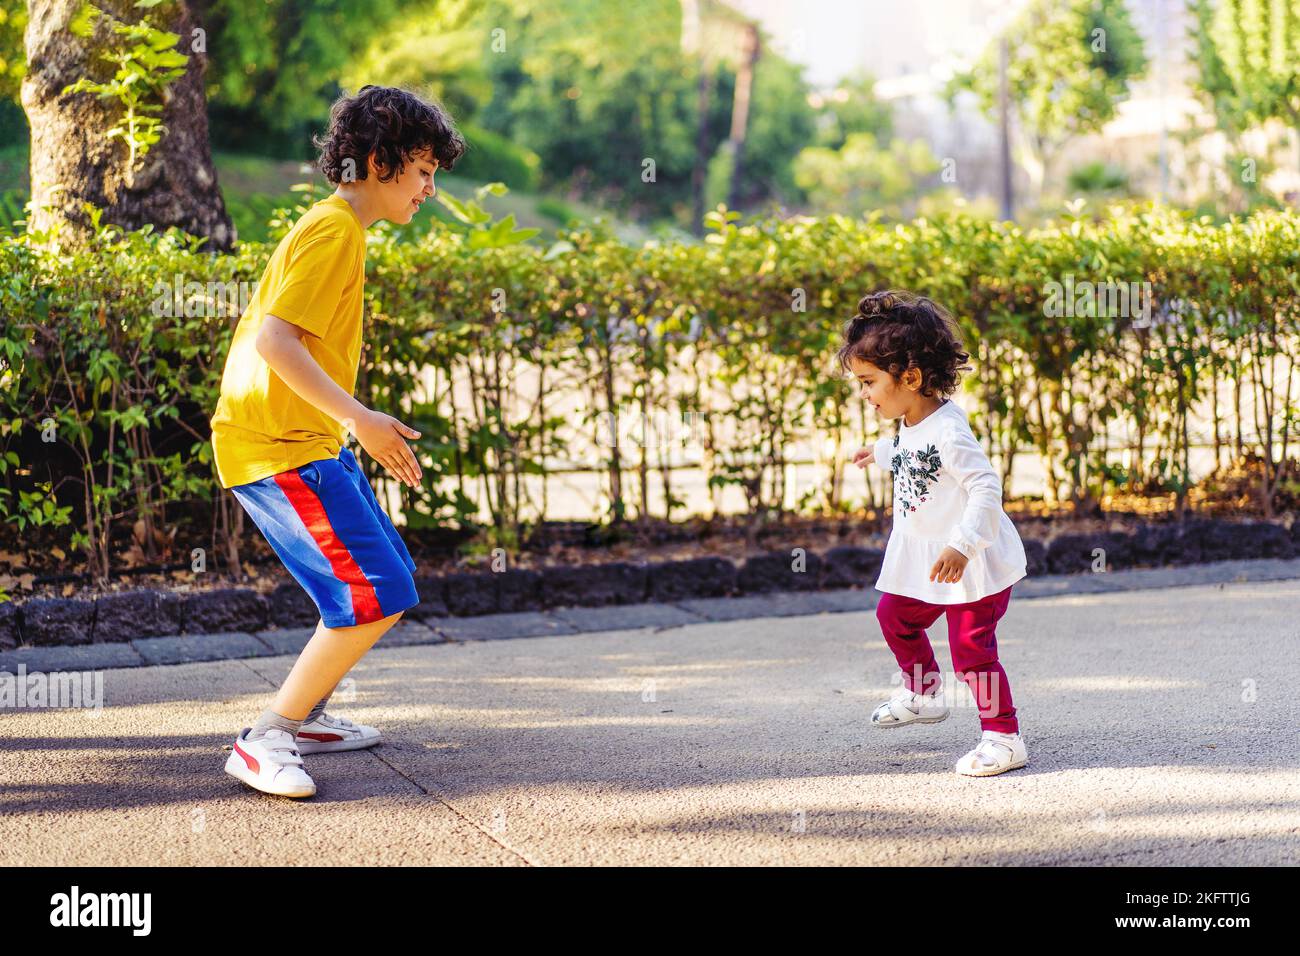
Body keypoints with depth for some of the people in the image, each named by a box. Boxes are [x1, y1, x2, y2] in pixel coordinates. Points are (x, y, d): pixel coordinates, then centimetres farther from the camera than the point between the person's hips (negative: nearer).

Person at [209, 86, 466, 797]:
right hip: (280, 449, -11)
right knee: (377, 598, -13)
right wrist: (359, 418, -27)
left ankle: (306, 714, 27)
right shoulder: (335, 231, -14)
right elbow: (275, 340, -25)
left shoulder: (336, 229, 18)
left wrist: (356, 426, 22)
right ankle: (263, 742, -5)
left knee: (390, 576, 17)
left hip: (311, 442, 11)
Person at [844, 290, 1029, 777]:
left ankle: (1004, 737, 2)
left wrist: (961, 546, -38)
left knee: (971, 645, -8)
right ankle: (922, 695, 44)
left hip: (971, 564, -10)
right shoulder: (910, 425, 0)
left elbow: (986, 489, -32)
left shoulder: (949, 432, -28)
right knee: (895, 617, 23)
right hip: (920, 557, 10)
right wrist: (880, 451, 39)